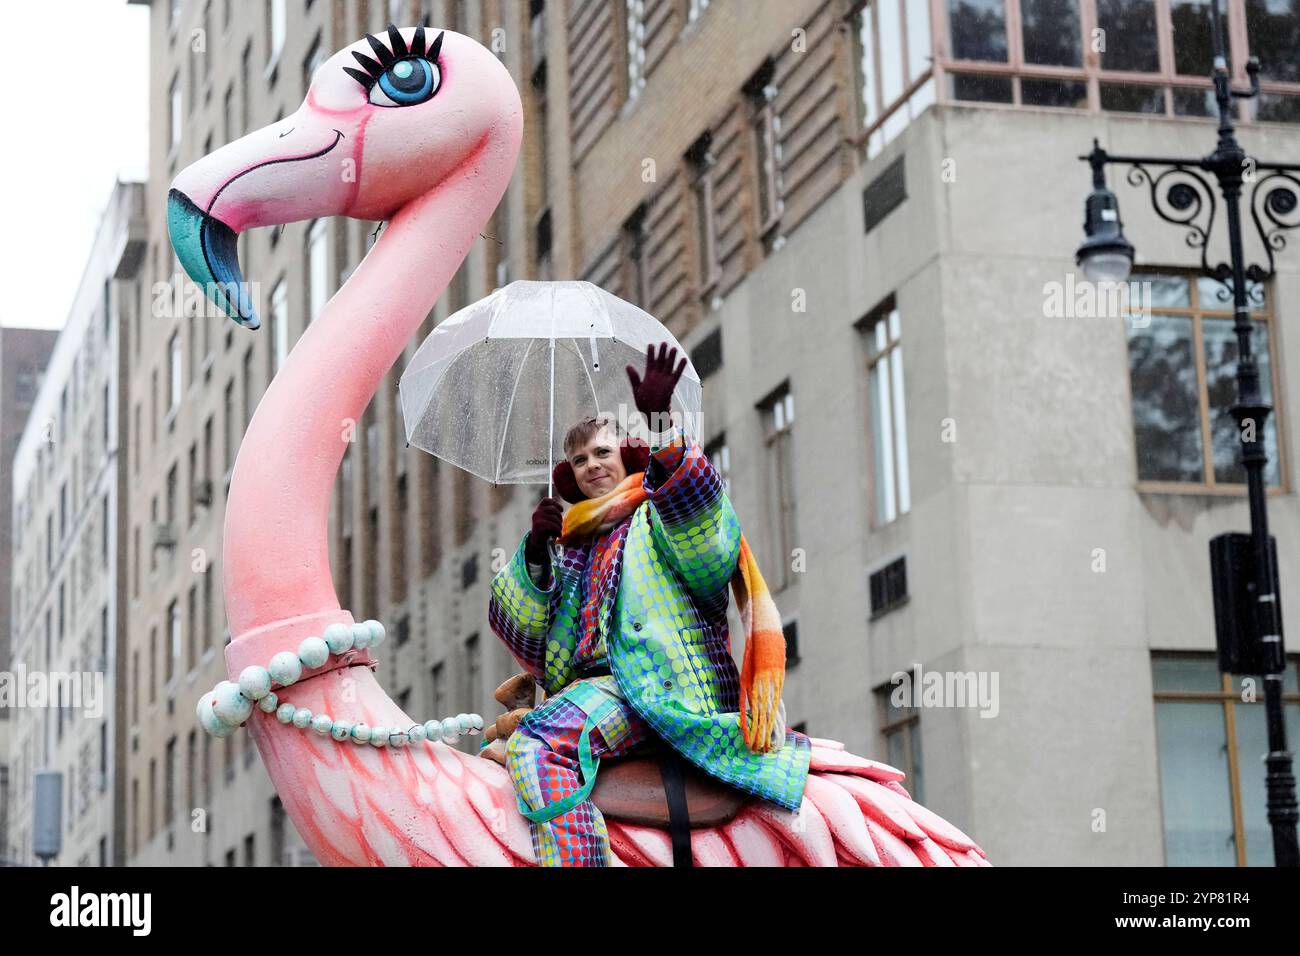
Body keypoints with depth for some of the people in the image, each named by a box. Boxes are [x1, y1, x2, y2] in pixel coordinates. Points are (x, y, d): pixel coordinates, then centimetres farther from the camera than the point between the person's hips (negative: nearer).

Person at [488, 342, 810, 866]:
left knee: (538, 745, -31)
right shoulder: (574, 545, 30)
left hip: (663, 680, -8)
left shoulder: (661, 518, 14)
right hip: (597, 682, 8)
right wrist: (535, 553, -1)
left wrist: (661, 428, -27)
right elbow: (521, 628, 18)